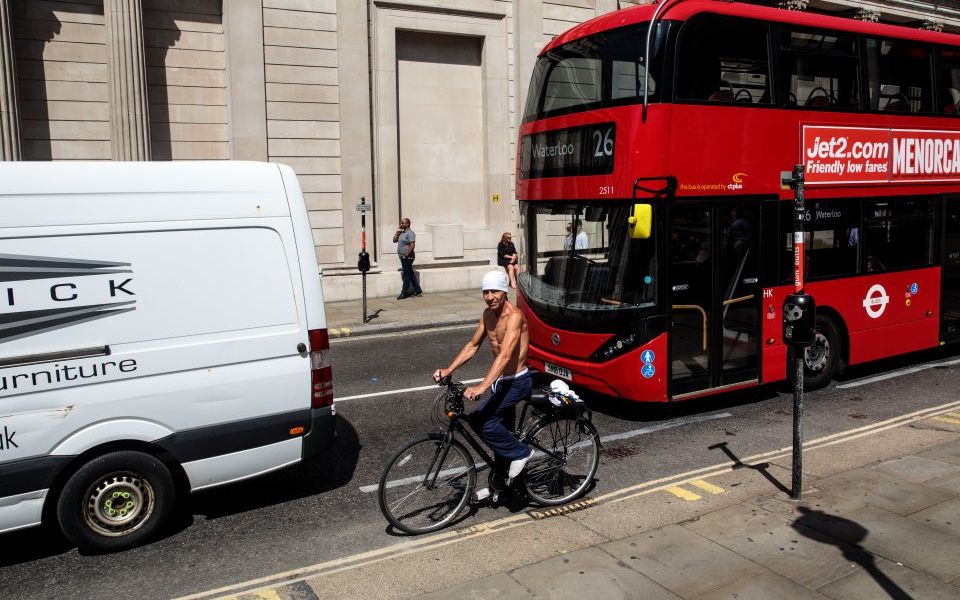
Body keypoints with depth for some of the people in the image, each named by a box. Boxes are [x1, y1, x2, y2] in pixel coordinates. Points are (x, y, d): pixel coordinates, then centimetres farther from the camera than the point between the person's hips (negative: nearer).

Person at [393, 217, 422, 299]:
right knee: (411, 274, 12)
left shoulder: (410, 233, -14)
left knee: (406, 275, -3)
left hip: (407, 257, -10)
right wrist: (397, 231, 5)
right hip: (403, 257, 10)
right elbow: (394, 240, 15)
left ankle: (404, 293, 3)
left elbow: (412, 245, -21)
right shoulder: (401, 232, 14)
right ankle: (418, 291, 17)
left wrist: (406, 255, -19)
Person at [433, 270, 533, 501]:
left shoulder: (514, 316, -24)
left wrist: (481, 387, -42)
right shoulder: (488, 314, 3)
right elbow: (473, 346, 10)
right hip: (501, 380, 8)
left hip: (517, 382, -8)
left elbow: (504, 356, -34)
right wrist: (448, 370, -1)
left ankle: (520, 452, -2)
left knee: (478, 420, -18)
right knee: (501, 431, 17)